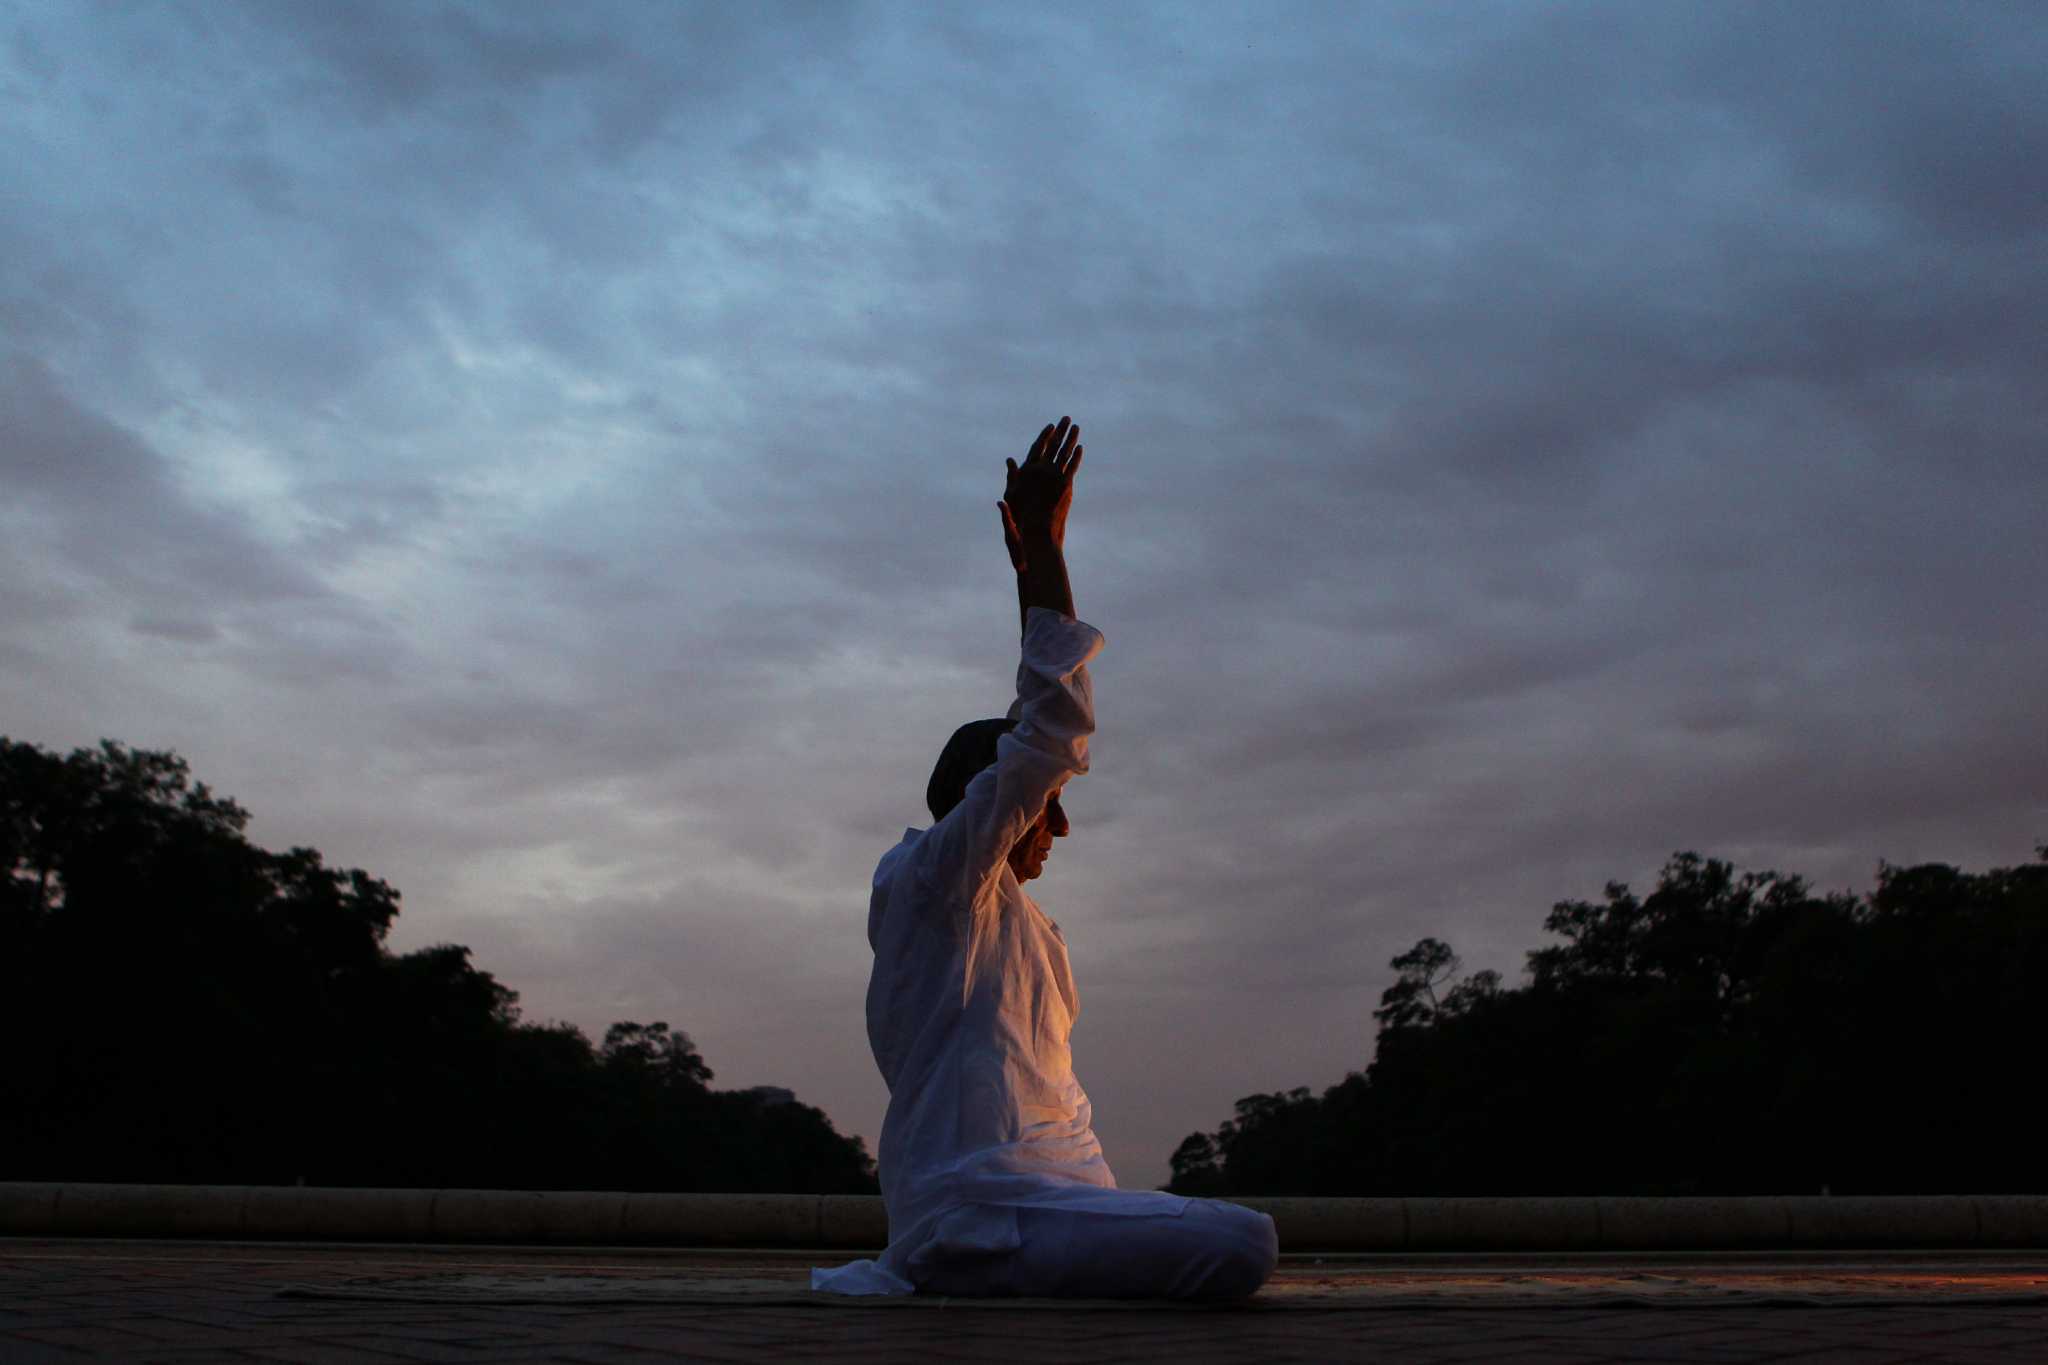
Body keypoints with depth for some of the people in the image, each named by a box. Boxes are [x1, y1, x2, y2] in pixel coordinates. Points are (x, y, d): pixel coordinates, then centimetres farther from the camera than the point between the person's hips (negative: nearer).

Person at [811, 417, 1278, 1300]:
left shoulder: (992, 896, 22)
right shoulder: (935, 876, -5)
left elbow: (1039, 727, 25)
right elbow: (1050, 733, -13)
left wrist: (1036, 563, 27)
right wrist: (1042, 546, -9)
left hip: (1039, 1189, 11)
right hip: (985, 1213, -11)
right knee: (1244, 1245, -26)